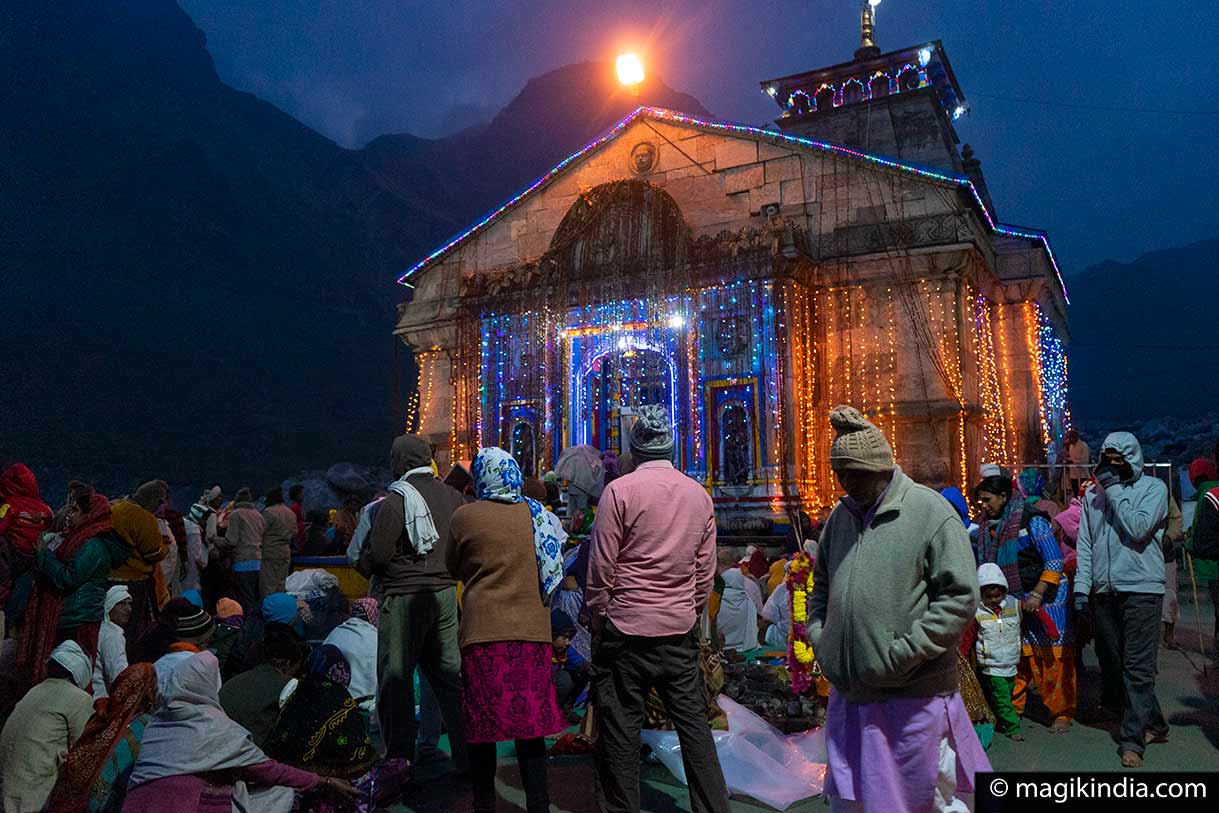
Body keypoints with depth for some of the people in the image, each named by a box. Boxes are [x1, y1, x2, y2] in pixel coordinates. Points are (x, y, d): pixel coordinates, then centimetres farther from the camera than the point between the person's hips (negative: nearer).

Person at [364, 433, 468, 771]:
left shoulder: (395, 501, -12)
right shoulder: (451, 496, 5)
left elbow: (377, 555, -13)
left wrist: (364, 565, 8)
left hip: (405, 596, -6)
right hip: (445, 593, 6)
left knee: (396, 677, 5)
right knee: (449, 673, 13)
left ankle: (400, 758, 10)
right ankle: (467, 754, 18)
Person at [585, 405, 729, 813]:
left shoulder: (620, 490, -10)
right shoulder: (699, 495, 4)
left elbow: (601, 568, -9)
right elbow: (706, 571, 8)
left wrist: (599, 620, 3)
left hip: (627, 628, -4)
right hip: (681, 628, 5)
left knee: (620, 730, 6)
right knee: (693, 722, 13)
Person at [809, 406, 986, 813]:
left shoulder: (931, 513, -11)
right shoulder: (840, 515, 9)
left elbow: (960, 597, -14)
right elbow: (822, 584, 20)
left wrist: (903, 655, -18)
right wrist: (818, 635, 5)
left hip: (913, 695, -6)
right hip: (848, 694, 6)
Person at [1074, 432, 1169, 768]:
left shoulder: (1153, 488, 0)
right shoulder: (1093, 493, 12)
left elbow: (1138, 529, -16)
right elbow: (1085, 543, 10)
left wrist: (1114, 491, -11)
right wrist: (1082, 586, 2)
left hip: (1141, 589, -5)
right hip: (1103, 591, 5)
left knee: (1137, 668, -4)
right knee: (1112, 662, 11)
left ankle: (1133, 740, 2)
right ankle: (1153, 724, 28)